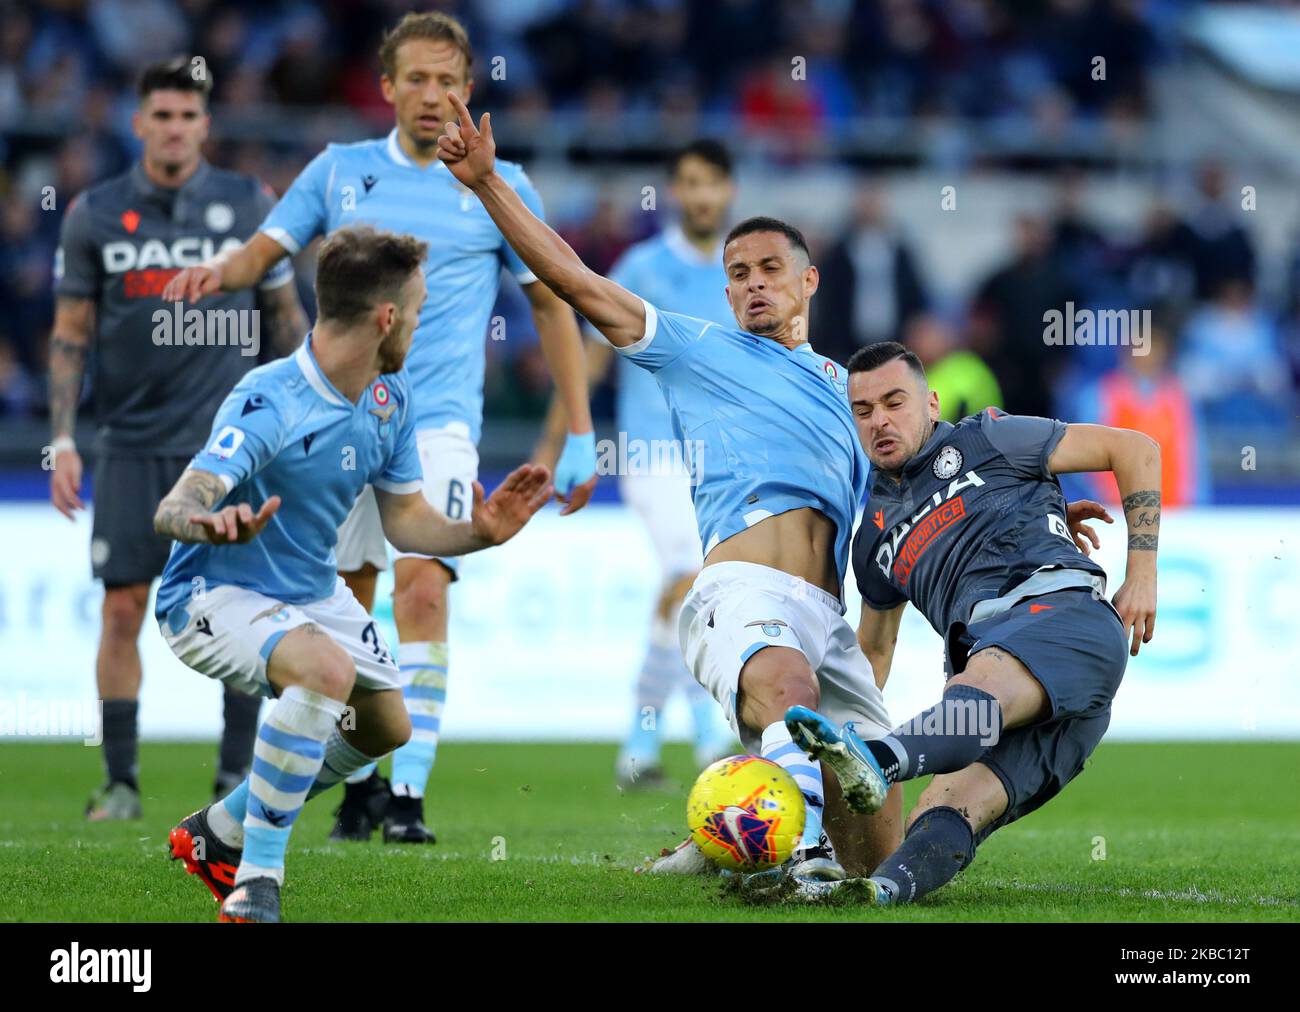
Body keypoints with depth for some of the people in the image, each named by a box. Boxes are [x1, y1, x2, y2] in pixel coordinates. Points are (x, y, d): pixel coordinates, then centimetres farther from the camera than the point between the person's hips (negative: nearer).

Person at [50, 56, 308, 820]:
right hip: (132, 443, 0)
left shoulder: (250, 205, 3)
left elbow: (284, 316, 10)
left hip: (227, 441, 0)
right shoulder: (95, 214, 3)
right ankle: (120, 781, 6)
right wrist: (62, 440, 0)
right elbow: (70, 334, 7)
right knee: (122, 609, -2)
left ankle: (236, 776, 6)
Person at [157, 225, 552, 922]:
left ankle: (217, 835, 37)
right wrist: (212, 523, -62)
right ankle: (256, 885, -25)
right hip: (214, 596, -9)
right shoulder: (270, 403, -30)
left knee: (385, 728, 19)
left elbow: (403, 518, 5)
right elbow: (173, 510, -38)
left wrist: (476, 533, -14)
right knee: (326, 669, -36)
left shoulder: (391, 396, -4)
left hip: (312, 590, 9)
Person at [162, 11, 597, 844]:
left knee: (422, 588, -19)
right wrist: (218, 271, -17)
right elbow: (263, 252, 8)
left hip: (438, 421, -3)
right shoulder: (339, 171, 10)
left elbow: (553, 305, 10)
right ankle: (363, 776, 22)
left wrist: (580, 435, 5)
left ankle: (409, 792, -19)